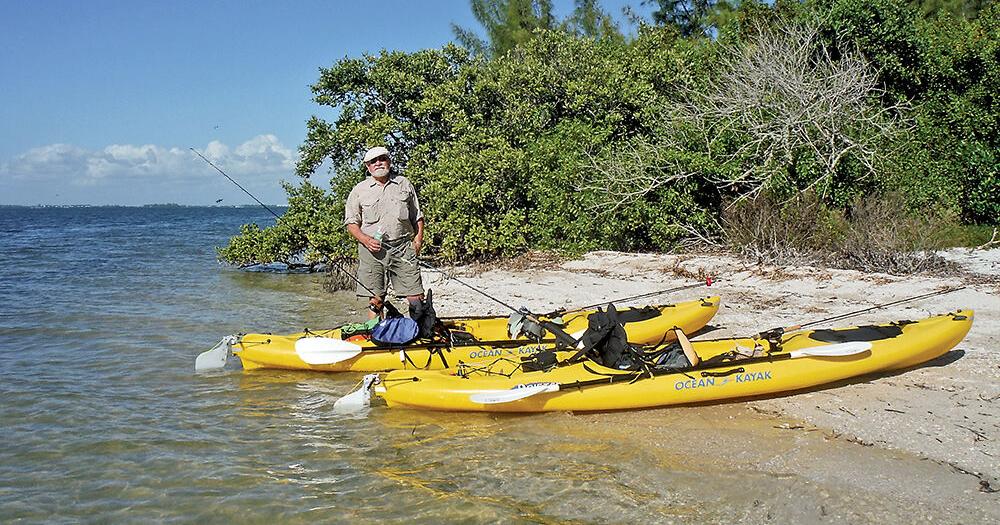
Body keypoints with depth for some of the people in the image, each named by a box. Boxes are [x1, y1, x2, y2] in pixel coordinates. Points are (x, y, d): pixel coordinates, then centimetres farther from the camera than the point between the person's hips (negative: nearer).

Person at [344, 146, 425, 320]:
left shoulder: (404, 184, 13)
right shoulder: (359, 190, 9)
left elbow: (417, 216, 16)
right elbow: (351, 222, 9)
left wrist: (418, 239, 2)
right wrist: (365, 239, -8)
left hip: (403, 247, 1)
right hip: (372, 249, -1)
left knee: (416, 297, -5)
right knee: (375, 299, -1)